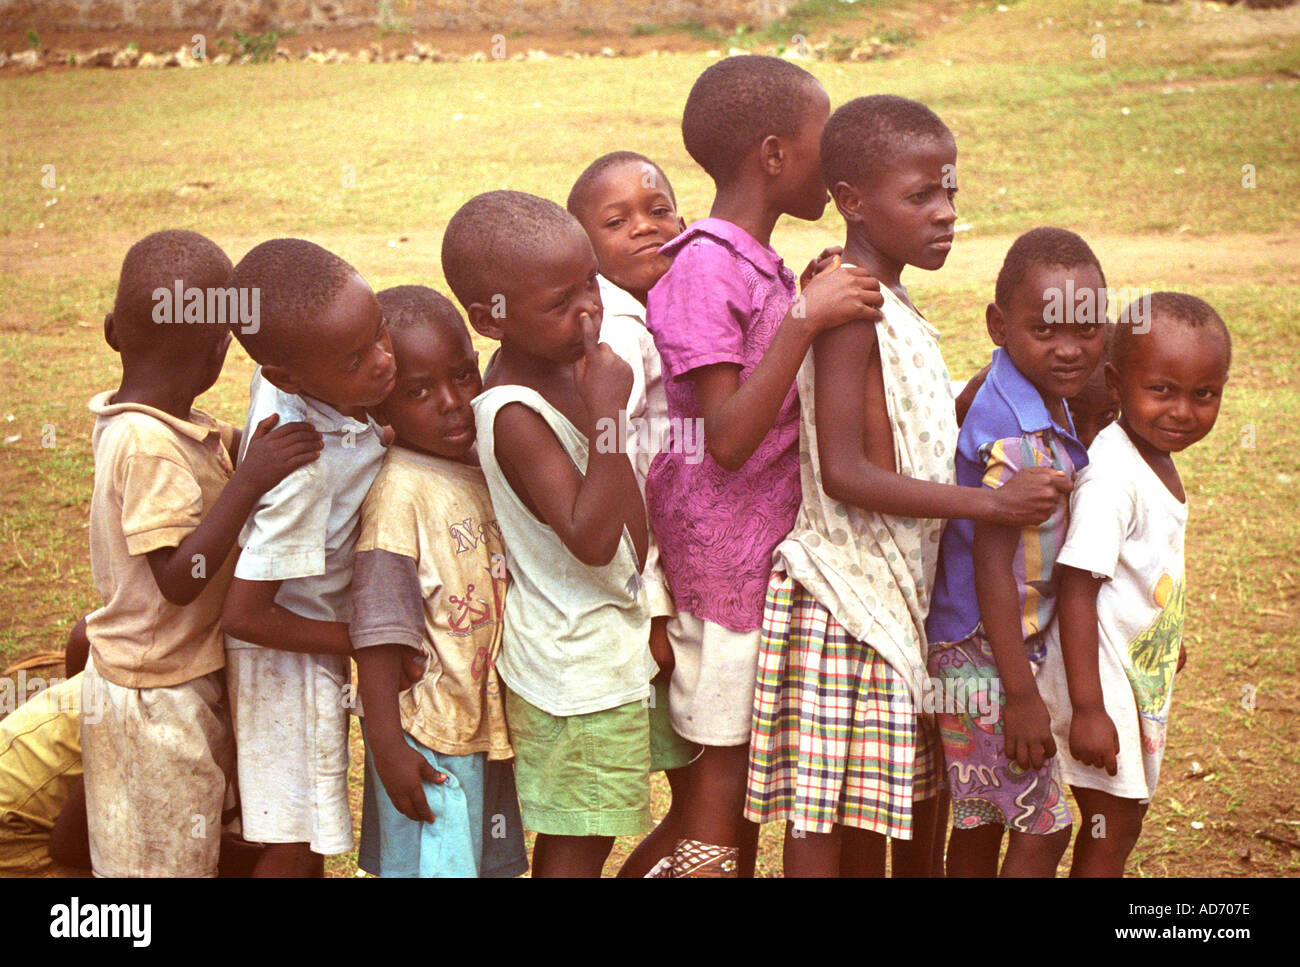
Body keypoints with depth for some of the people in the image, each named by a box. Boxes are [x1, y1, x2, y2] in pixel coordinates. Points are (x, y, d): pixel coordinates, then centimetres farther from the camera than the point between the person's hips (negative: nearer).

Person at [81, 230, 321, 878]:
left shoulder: (151, 424, 1)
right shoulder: (148, 447, -27)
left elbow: (236, 447, 14)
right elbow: (179, 576, -31)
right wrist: (249, 481, -33)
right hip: (156, 700, -9)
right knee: (163, 862, 5)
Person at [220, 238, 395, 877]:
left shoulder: (279, 376, -15)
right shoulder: (305, 471, -36)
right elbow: (244, 616, -30)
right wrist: (359, 642, -18)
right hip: (288, 656, -8)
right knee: (295, 847, 7)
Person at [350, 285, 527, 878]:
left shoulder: (486, 465, 3)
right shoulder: (398, 493, -19)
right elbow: (378, 633, -19)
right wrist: (387, 746, -20)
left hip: (487, 723, 7)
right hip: (428, 738, -7)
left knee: (488, 862, 17)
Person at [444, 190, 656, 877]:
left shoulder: (567, 365, 2)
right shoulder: (514, 415, -24)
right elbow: (590, 539, -31)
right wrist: (607, 415, -34)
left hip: (611, 645, 9)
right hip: (577, 665, -9)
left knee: (584, 836, 19)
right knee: (575, 844, 4)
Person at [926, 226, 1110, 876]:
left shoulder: (1049, 408, 5)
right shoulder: (1015, 437, -24)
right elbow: (991, 564, -24)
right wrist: (1021, 694, -22)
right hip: (988, 658, -9)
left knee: (981, 823, 18)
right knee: (1043, 829, -1)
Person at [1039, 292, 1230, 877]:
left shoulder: (1157, 460, 4)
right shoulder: (1112, 477, -24)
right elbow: (1076, 592, -26)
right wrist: (1088, 709, -28)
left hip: (1143, 679, 9)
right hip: (1103, 682, -9)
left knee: (1125, 823, 18)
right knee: (1110, 833, 0)